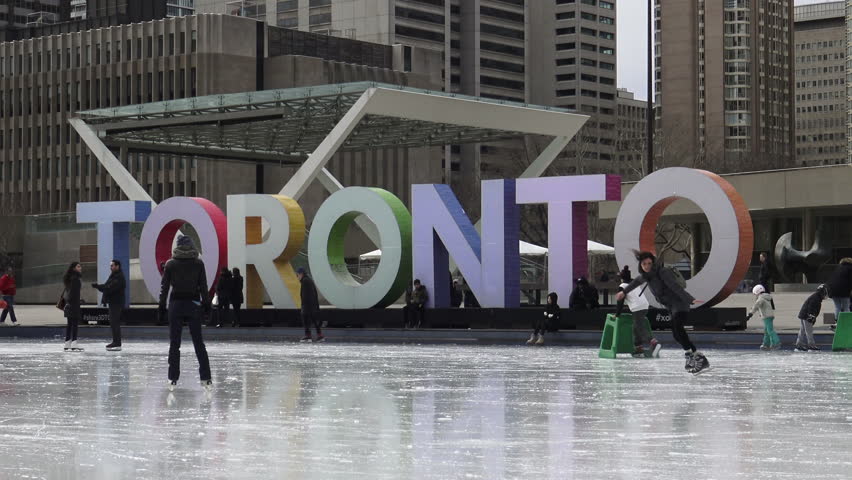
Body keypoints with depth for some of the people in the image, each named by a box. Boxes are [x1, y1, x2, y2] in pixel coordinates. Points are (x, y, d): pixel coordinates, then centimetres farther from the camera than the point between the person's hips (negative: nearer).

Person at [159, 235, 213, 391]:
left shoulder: (170, 264, -2)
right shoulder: (198, 263, -2)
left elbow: (164, 286, 0)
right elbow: (203, 286, -1)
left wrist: (162, 304, 7)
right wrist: (206, 304, 7)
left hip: (175, 304, 0)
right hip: (194, 303, 0)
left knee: (174, 343, 5)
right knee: (199, 342, 5)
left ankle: (173, 379, 3)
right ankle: (206, 378, 1)